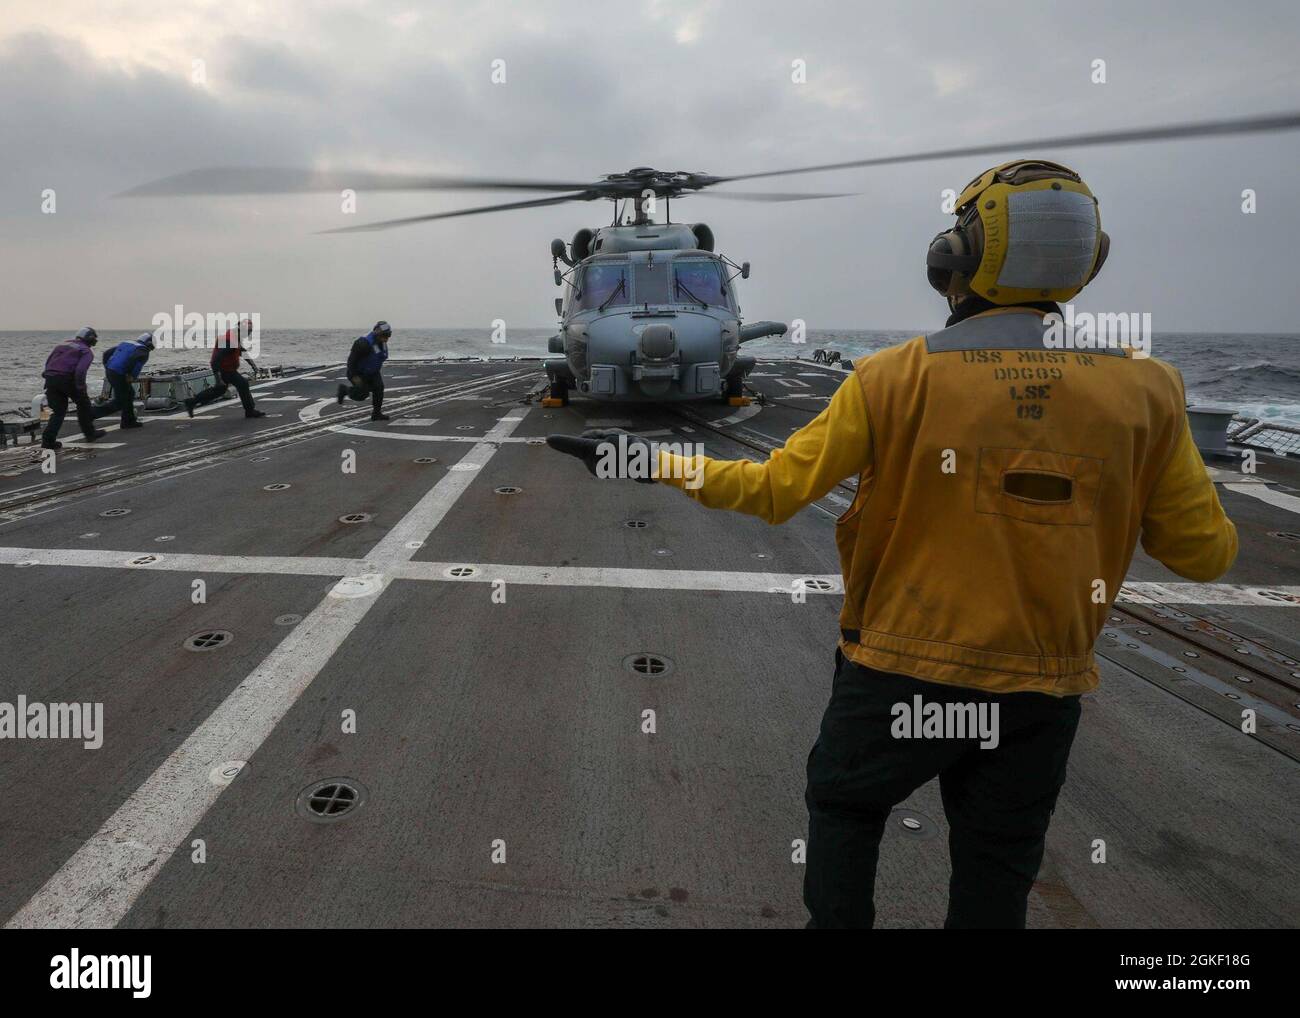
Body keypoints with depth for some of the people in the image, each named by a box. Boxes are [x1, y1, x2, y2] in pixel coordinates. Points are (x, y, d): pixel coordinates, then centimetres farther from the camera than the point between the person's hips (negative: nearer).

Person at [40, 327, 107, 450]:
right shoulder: (86, 351, 3)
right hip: (67, 379, -6)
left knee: (58, 410, 13)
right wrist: (81, 388, -11)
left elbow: (48, 361, 20)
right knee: (83, 404, 17)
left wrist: (49, 376, 21)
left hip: (50, 378, 6)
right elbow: (80, 370, -14)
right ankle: (90, 433, 26)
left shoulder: (62, 344, 24)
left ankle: (48, 440, 4)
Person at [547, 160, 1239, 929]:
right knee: (996, 871, 21)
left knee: (844, 808, 25)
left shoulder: (897, 379, -16)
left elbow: (773, 490, -10)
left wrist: (651, 461, 1)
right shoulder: (1146, 390, -9)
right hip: (1041, 692, 3)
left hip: (902, 670, -2)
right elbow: (1204, 553, -1)